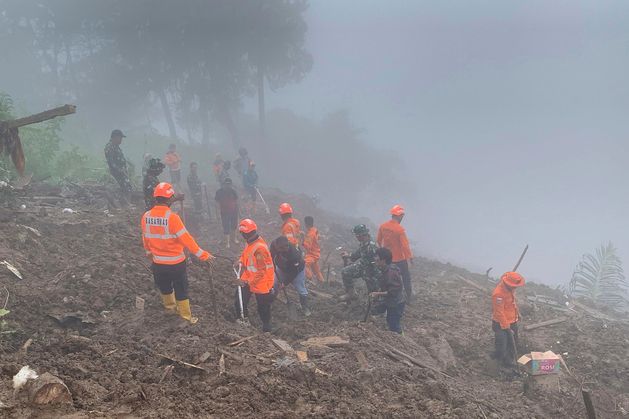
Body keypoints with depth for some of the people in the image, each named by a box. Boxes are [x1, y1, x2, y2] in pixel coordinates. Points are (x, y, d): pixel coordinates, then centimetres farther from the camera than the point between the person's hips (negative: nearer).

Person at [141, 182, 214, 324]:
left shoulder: (146, 216, -9)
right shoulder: (172, 217, -26)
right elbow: (186, 239, -24)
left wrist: (149, 251, 28)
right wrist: (203, 255, -17)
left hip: (158, 263, 5)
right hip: (176, 263, -5)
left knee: (165, 288, 27)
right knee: (181, 290, 12)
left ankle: (170, 307, 50)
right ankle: (186, 318, 23)